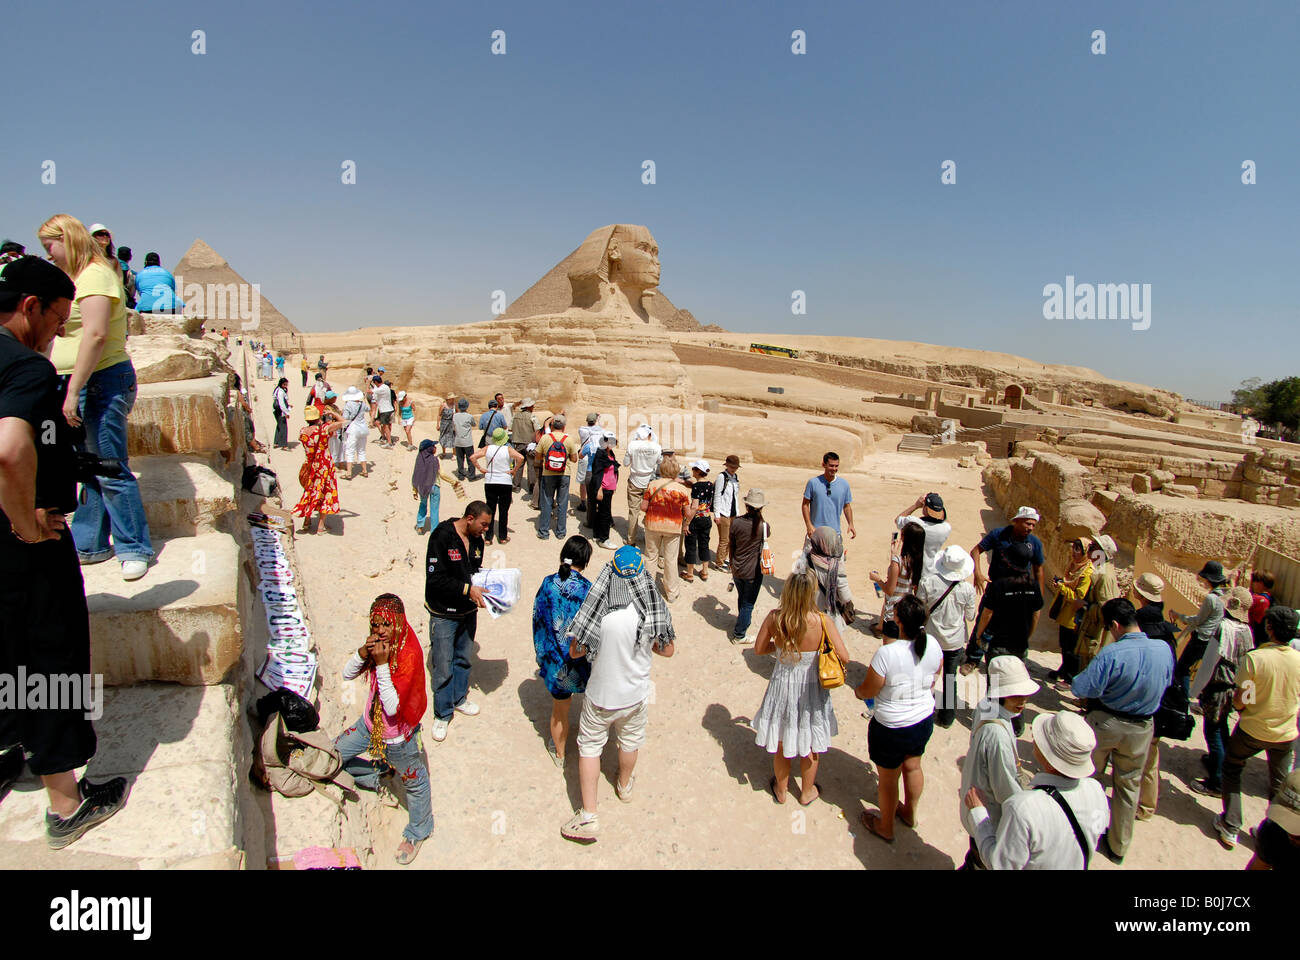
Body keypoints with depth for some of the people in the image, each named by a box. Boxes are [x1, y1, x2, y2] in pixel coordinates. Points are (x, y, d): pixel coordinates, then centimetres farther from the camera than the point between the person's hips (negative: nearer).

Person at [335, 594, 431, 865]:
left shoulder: (410, 654, -31)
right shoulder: (378, 642, -10)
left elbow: (393, 707, -32)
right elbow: (347, 674, -4)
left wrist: (381, 664, -37)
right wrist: (363, 653, -24)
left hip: (397, 735, -7)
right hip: (370, 723, 7)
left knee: (415, 783, 13)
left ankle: (417, 833, 39)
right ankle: (379, 772, 41)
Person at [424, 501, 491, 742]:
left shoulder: (477, 540, 1)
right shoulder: (442, 536, -20)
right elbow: (435, 578, -23)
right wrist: (467, 589, -26)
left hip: (468, 611, 6)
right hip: (444, 614, -6)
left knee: (463, 659, 21)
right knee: (443, 667, 3)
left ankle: (459, 698, 41)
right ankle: (442, 714, 21)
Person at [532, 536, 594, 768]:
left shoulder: (547, 584, -12)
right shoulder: (588, 589, -20)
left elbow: (537, 621, -1)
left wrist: (542, 654, 13)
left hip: (554, 659, 2)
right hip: (581, 660, -2)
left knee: (559, 710, 20)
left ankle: (559, 753, 39)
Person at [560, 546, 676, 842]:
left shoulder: (597, 613, -28)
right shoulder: (654, 611, -21)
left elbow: (575, 651, -15)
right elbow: (667, 650, -6)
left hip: (600, 695, -2)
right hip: (636, 695, 3)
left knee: (589, 746, 17)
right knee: (630, 741, 27)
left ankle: (588, 816, 21)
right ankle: (625, 785, 53)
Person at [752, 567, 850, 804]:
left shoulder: (774, 618, -19)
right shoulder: (822, 622, -25)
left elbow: (758, 649, -6)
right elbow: (844, 657, -18)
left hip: (782, 685, 2)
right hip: (811, 689, -1)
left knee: (781, 742, 24)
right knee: (811, 745, 23)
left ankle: (781, 789, 44)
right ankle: (807, 792, 43)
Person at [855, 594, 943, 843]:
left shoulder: (887, 654, -32)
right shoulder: (933, 645, -15)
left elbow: (868, 691, -19)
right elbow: (934, 681, 3)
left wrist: (858, 691, 4)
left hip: (891, 727, -5)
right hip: (924, 720, 6)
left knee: (888, 777, 17)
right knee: (913, 767, 28)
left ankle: (886, 827, 38)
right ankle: (910, 812, 52)